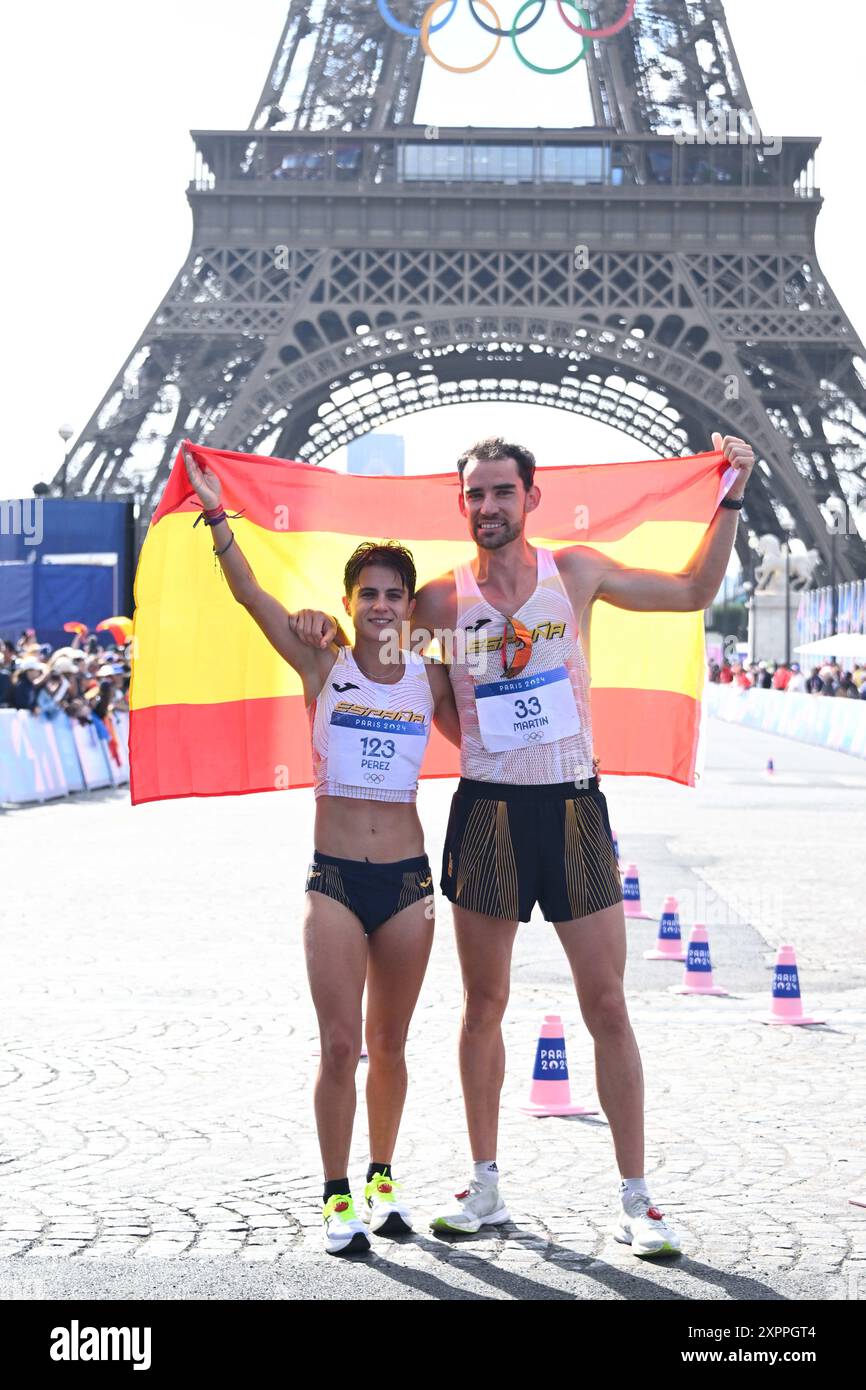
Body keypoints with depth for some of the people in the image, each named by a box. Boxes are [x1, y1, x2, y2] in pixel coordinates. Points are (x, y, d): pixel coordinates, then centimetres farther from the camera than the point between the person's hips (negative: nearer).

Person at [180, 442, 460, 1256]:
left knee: (388, 1044, 12)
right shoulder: (322, 665, -1)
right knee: (339, 1045, -5)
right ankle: (337, 1197, 7)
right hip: (335, 877, -2)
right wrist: (215, 513, -15)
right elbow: (249, 594, -9)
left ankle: (382, 1178, 28)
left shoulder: (430, 678, 5)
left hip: (407, 878, 2)